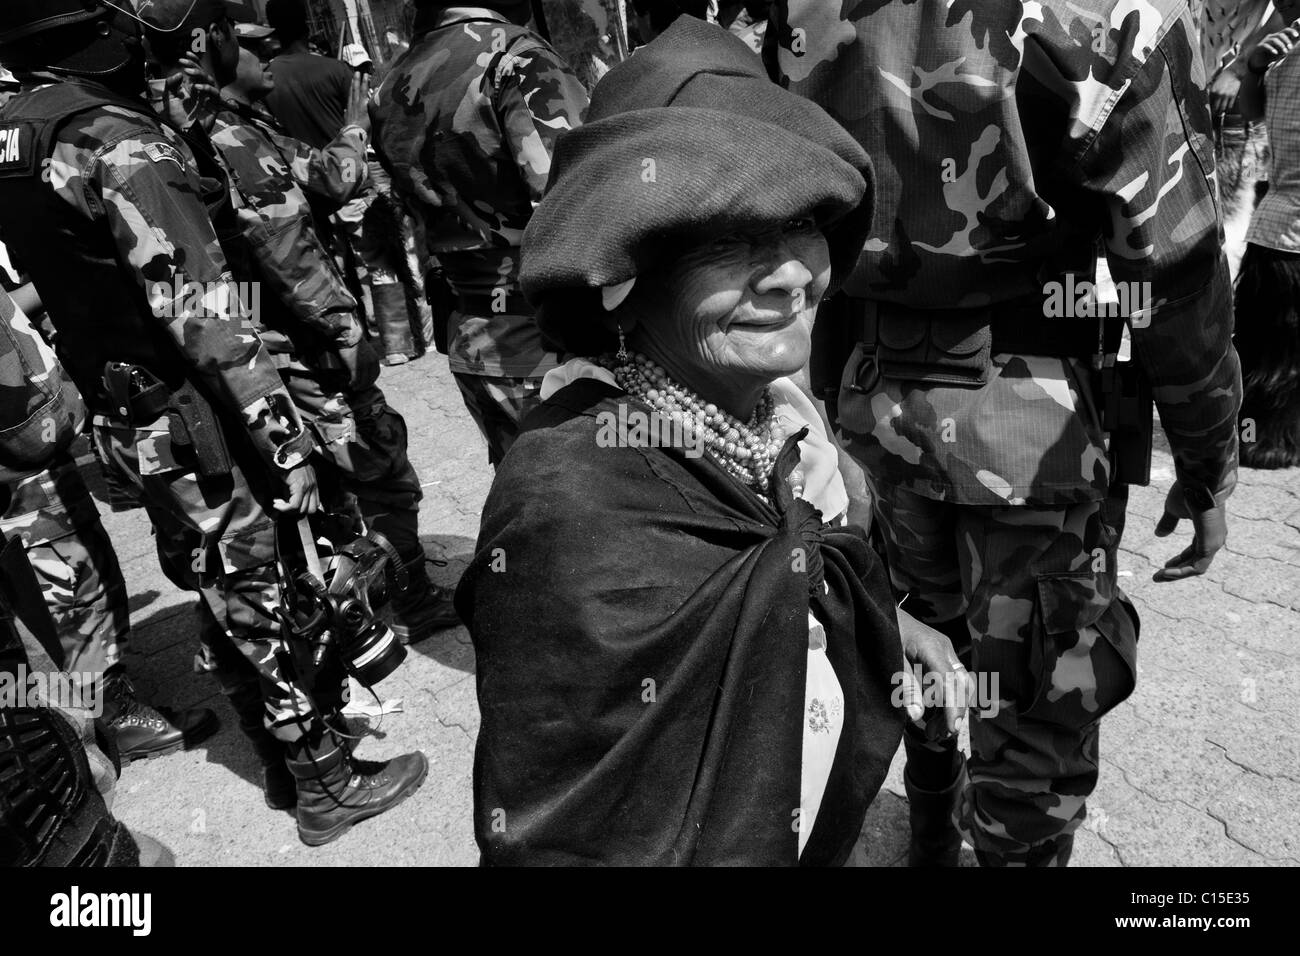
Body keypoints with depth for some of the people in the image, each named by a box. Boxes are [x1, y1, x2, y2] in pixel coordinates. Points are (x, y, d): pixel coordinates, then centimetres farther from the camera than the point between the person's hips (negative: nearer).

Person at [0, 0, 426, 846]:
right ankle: (328, 784, 20)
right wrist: (284, 441, -22)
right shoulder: (120, 143, -21)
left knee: (232, 587, 23)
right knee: (275, 593, 4)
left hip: (127, 420, 8)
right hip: (195, 421, -8)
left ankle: (278, 720, 42)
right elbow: (206, 320, -26)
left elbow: (76, 291, 14)